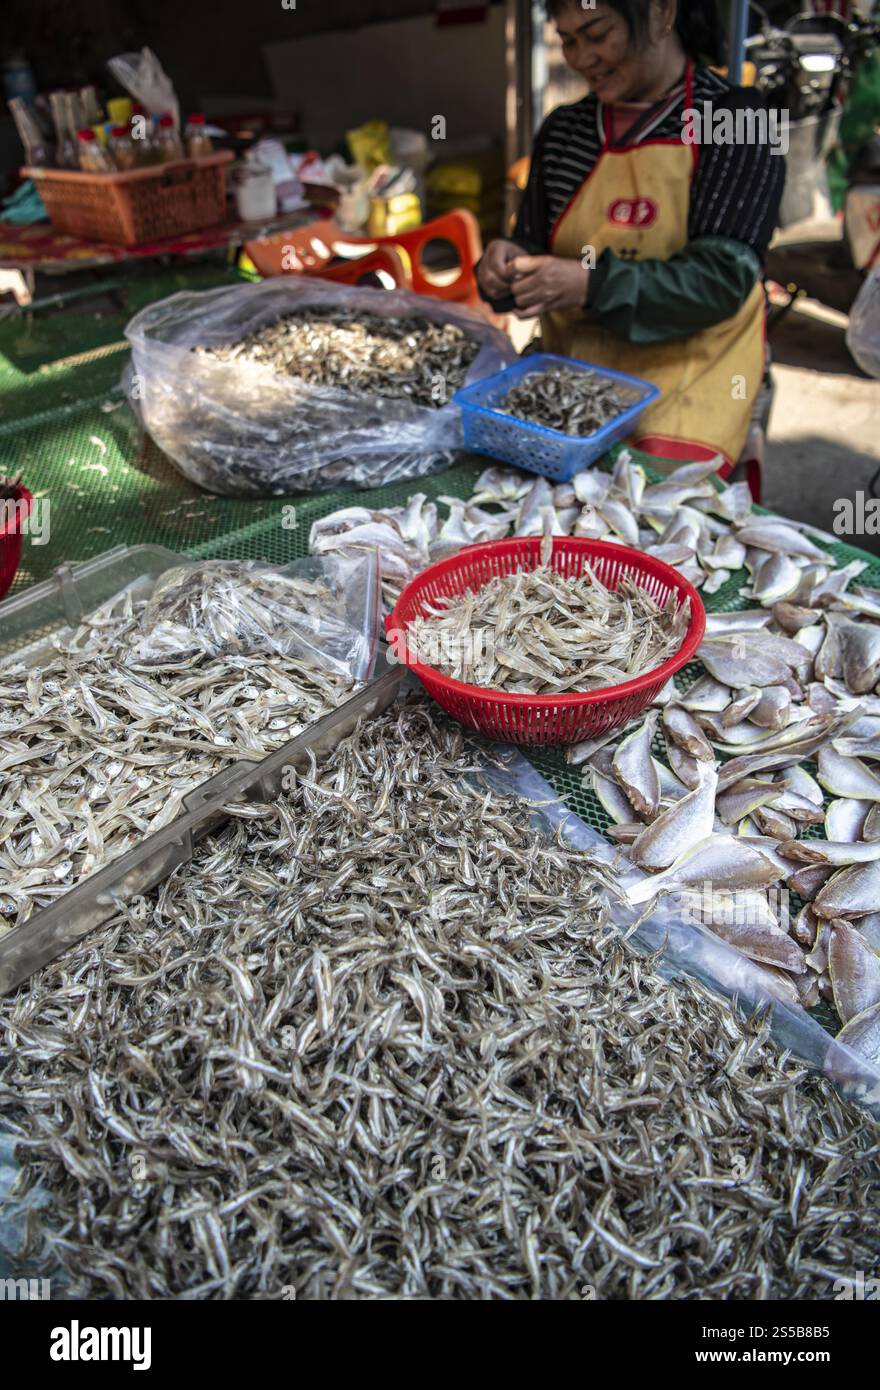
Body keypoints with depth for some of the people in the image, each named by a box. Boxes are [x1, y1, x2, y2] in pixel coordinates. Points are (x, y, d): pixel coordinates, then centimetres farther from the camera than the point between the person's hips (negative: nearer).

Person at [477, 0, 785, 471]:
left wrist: (594, 287, -25)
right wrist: (507, 264, -7)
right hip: (572, 361, 4)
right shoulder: (562, 130, 13)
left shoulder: (735, 122, -3)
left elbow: (722, 277, -12)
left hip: (686, 376, -4)